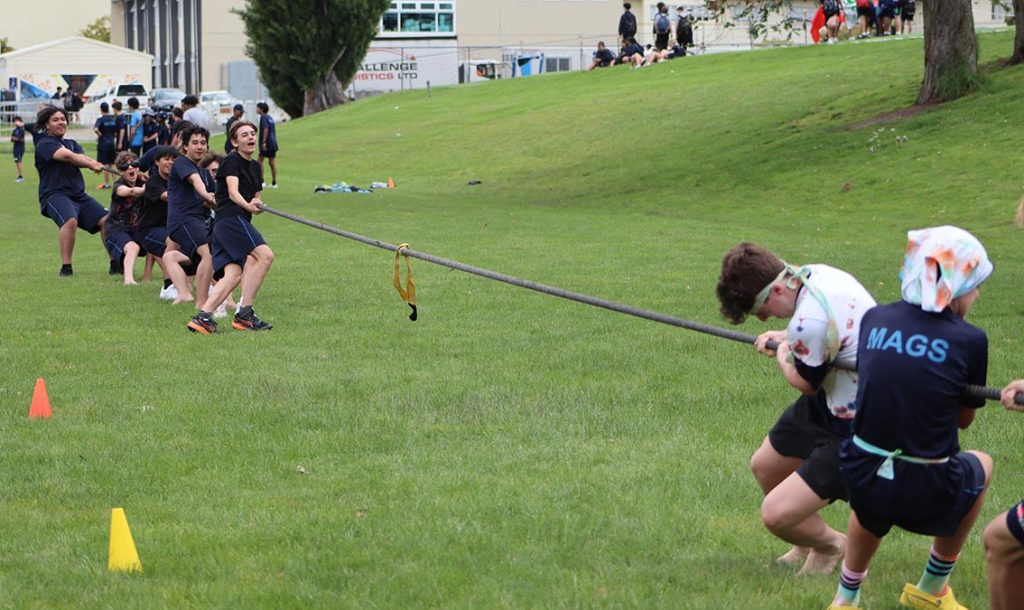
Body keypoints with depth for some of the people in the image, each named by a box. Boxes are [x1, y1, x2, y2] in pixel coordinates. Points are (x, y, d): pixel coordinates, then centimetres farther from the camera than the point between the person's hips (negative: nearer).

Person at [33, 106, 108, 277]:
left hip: (79, 195, 7)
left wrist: (93, 163, -21)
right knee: (70, 221, -35)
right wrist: (92, 164, -18)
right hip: (55, 194, -7)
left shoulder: (72, 144, 23)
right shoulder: (45, 144, 0)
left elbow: (81, 157, 2)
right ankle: (66, 267, -31)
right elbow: (66, 155, -17)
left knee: (106, 220, -8)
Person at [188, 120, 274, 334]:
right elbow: (233, 191, -17)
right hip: (231, 218, -9)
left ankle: (202, 316, -15)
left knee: (233, 274, -6)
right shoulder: (232, 161, -3)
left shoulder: (255, 167, 23)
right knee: (265, 255, -20)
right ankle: (244, 314, -22)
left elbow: (255, 199, 25)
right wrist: (248, 206, -36)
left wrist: (257, 204, 0)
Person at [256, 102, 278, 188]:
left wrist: (264, 142, -24)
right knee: (272, 162, 9)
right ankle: (274, 183, 9)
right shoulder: (270, 117, 18)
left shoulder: (263, 117, -8)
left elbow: (266, 129, -20)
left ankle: (262, 181, -10)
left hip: (267, 143, -8)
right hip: (273, 144, 8)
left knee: (260, 160, -4)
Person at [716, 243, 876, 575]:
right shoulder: (816, 273, -6)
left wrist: (782, 354, 5)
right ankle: (809, 543, 48)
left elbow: (807, 383, -14)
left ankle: (830, 547, 19)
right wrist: (786, 339, 4)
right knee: (764, 467, 26)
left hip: (856, 431, -10)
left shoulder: (810, 321, -34)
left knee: (776, 515, -13)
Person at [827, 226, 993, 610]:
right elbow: (964, 418, 3)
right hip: (927, 496, -3)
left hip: (861, 483, 3)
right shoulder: (970, 341, -9)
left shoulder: (875, 319, 0)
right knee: (980, 465, 32)